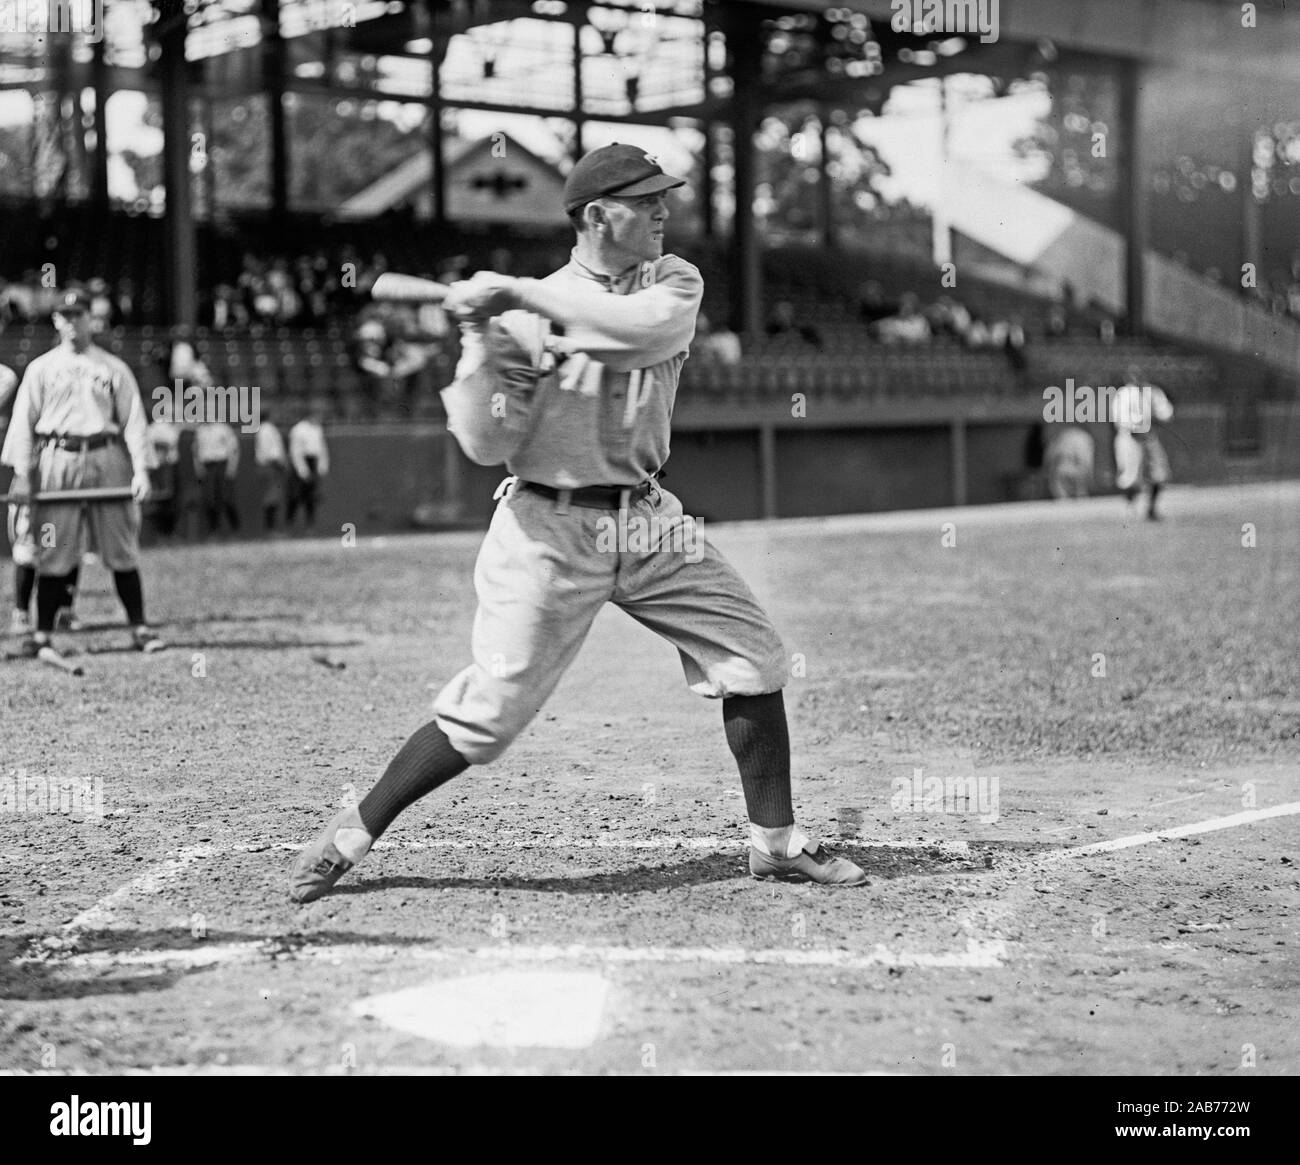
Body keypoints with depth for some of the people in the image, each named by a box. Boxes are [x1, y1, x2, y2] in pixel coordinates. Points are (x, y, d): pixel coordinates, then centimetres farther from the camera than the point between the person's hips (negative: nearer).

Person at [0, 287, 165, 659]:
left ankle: (139, 628, 4)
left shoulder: (113, 368, 10)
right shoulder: (40, 368, 11)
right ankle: (42, 632, 4)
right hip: (57, 463, 0)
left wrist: (141, 469, -5)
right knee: (53, 551, -1)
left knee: (122, 551, 0)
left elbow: (133, 420, 6)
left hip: (107, 460, 0)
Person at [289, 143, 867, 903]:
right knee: (491, 709, -9)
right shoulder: (520, 314, -6)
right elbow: (486, 447, -11)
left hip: (648, 521, 4)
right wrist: (484, 352, -26)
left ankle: (776, 842, 15)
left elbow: (645, 328, -23)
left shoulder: (675, 281, 3)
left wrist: (521, 296, -23)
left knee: (754, 656, 2)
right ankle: (351, 837, 6)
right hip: (551, 530, -4)